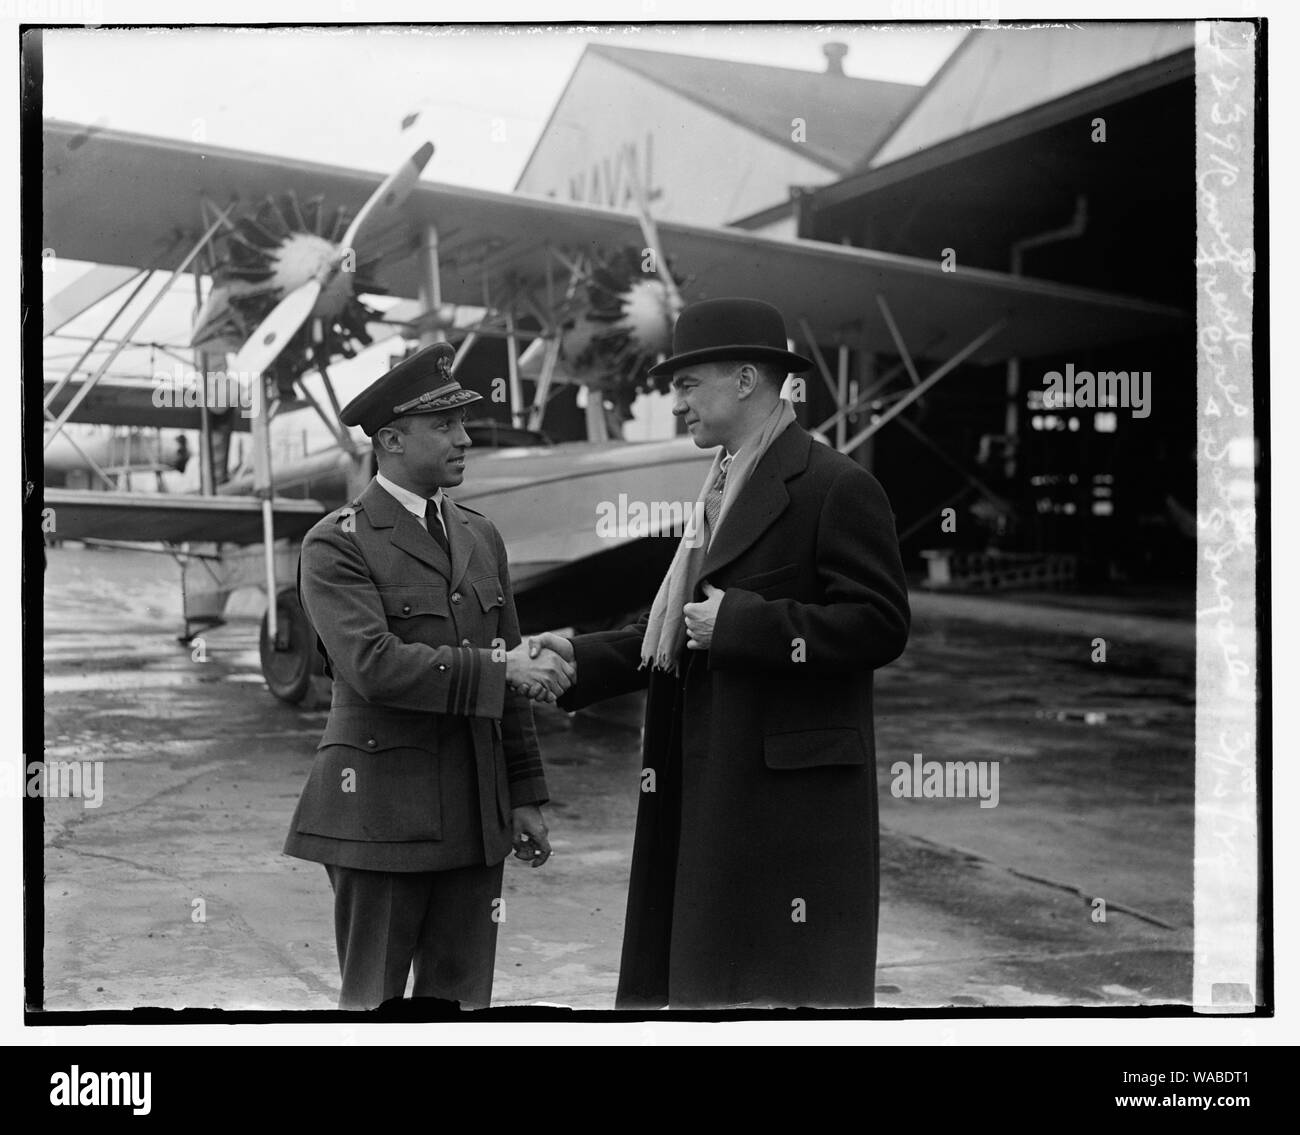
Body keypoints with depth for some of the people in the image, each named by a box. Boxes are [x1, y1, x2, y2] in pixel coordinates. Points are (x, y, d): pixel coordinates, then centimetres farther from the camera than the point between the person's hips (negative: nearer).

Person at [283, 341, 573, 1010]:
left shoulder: (480, 536, 13)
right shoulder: (337, 545, -7)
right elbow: (374, 665, -21)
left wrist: (524, 797, 13)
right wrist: (500, 667, -21)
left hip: (475, 811, 6)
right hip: (381, 810, -6)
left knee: (461, 999, 10)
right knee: (374, 997, 4)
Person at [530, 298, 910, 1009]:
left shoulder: (836, 488, -9)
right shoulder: (726, 491, 20)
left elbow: (879, 625, -16)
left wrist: (739, 623, -18)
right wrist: (584, 658, 10)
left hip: (791, 786, -8)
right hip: (710, 789, 9)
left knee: (787, 988, -4)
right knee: (704, 978, 10)